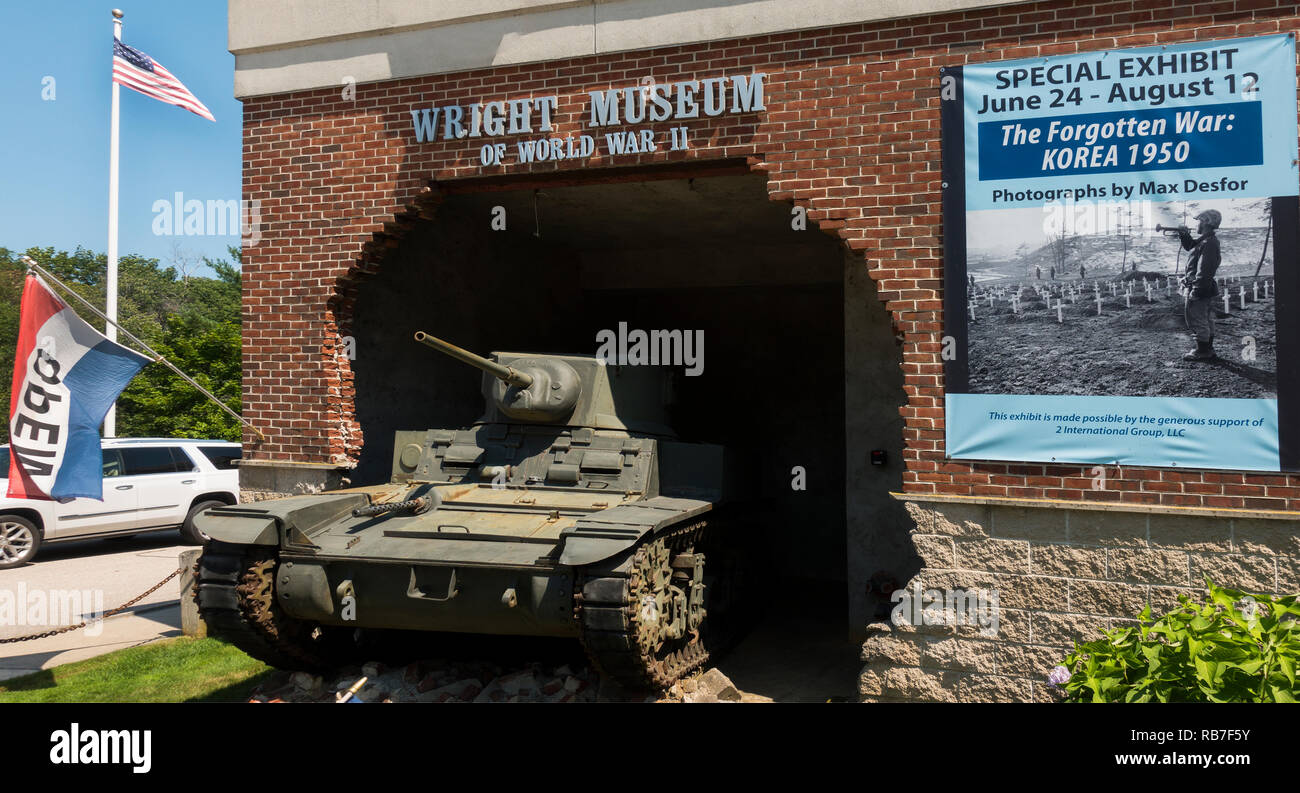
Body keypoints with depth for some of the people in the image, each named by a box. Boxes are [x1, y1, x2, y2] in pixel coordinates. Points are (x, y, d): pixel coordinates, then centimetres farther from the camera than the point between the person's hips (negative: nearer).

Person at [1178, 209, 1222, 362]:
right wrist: (1184, 235, 10)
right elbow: (1190, 246, 28)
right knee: (1206, 320, 18)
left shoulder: (1208, 243, -22)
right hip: (1207, 289, 11)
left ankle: (1202, 351, 5)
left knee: (1198, 320, -2)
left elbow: (1204, 270, -26)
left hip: (1200, 288, -11)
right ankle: (1208, 350, 28)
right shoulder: (1206, 240, 9)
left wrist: (1195, 291, -24)